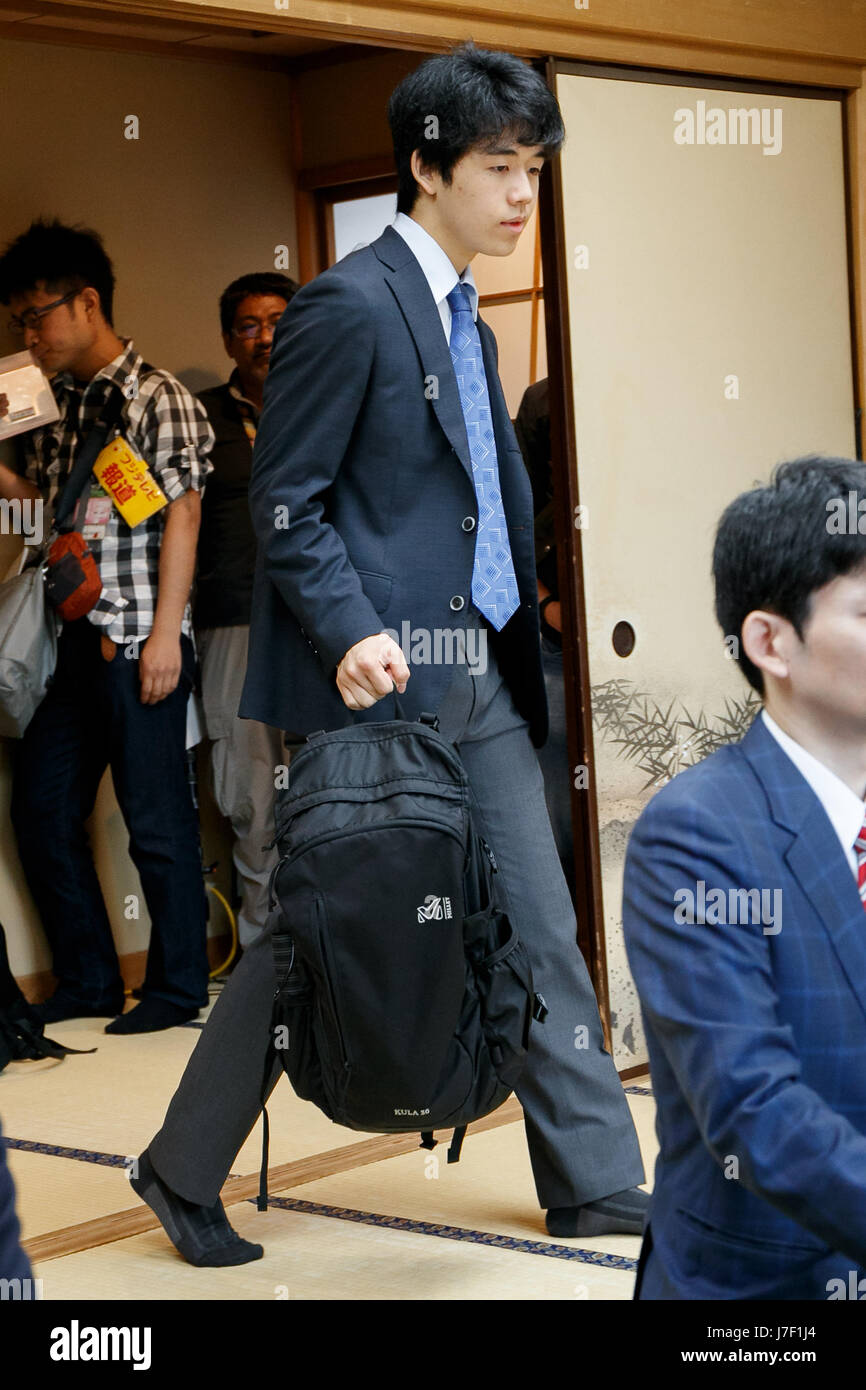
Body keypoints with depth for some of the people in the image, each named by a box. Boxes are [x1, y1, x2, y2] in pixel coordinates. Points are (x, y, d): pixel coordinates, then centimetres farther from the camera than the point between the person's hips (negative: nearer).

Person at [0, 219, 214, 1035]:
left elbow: (181, 519, -12)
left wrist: (164, 634, -16)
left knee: (157, 820, 0)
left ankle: (177, 987, 12)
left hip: (137, 642, -8)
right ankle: (88, 982, 22)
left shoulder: (158, 400, -8)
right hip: (70, 643, 8)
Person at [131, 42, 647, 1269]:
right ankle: (183, 1171, 18)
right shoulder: (348, 307, -11)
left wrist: (521, 652, 15)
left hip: (480, 683, 8)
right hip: (377, 682, -8)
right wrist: (350, 634, -24)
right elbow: (283, 503, -13)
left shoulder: (465, 318, 17)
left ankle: (597, 1183, 16)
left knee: (541, 931, 8)